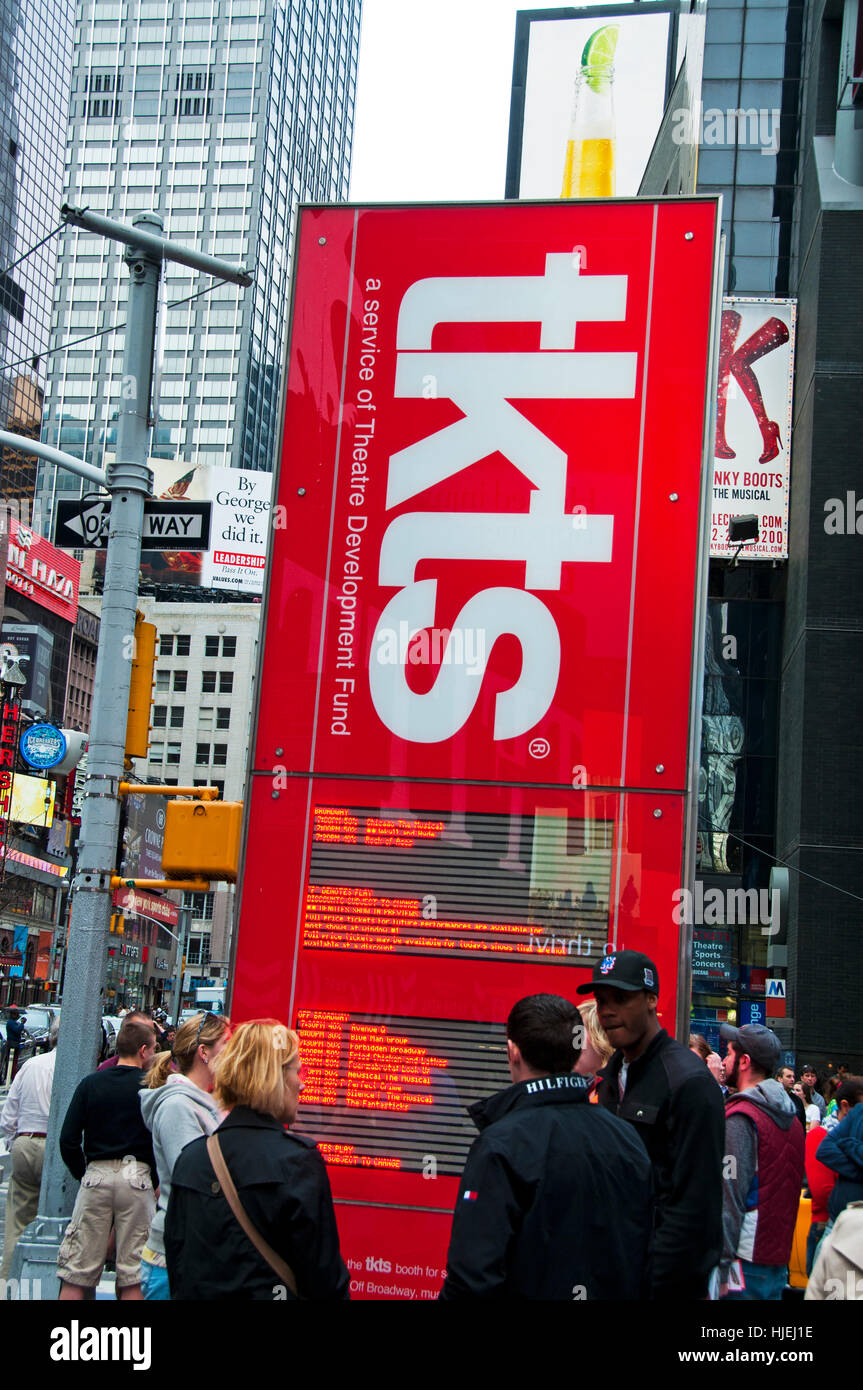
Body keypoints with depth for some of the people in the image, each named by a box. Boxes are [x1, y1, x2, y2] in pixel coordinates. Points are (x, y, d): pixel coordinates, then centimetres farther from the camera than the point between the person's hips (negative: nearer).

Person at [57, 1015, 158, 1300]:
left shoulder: (90, 1083, 4)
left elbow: (68, 1140, 1)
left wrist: (83, 1174, 14)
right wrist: (156, 1181, 7)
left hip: (96, 1174, 2)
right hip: (137, 1176, -2)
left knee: (76, 1274, 6)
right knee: (133, 1276, 4)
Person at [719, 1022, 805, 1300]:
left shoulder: (739, 1118, -13)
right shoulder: (791, 1117, 11)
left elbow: (729, 1196, -17)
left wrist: (719, 1266, -17)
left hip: (746, 1260, -8)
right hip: (779, 1257, 8)